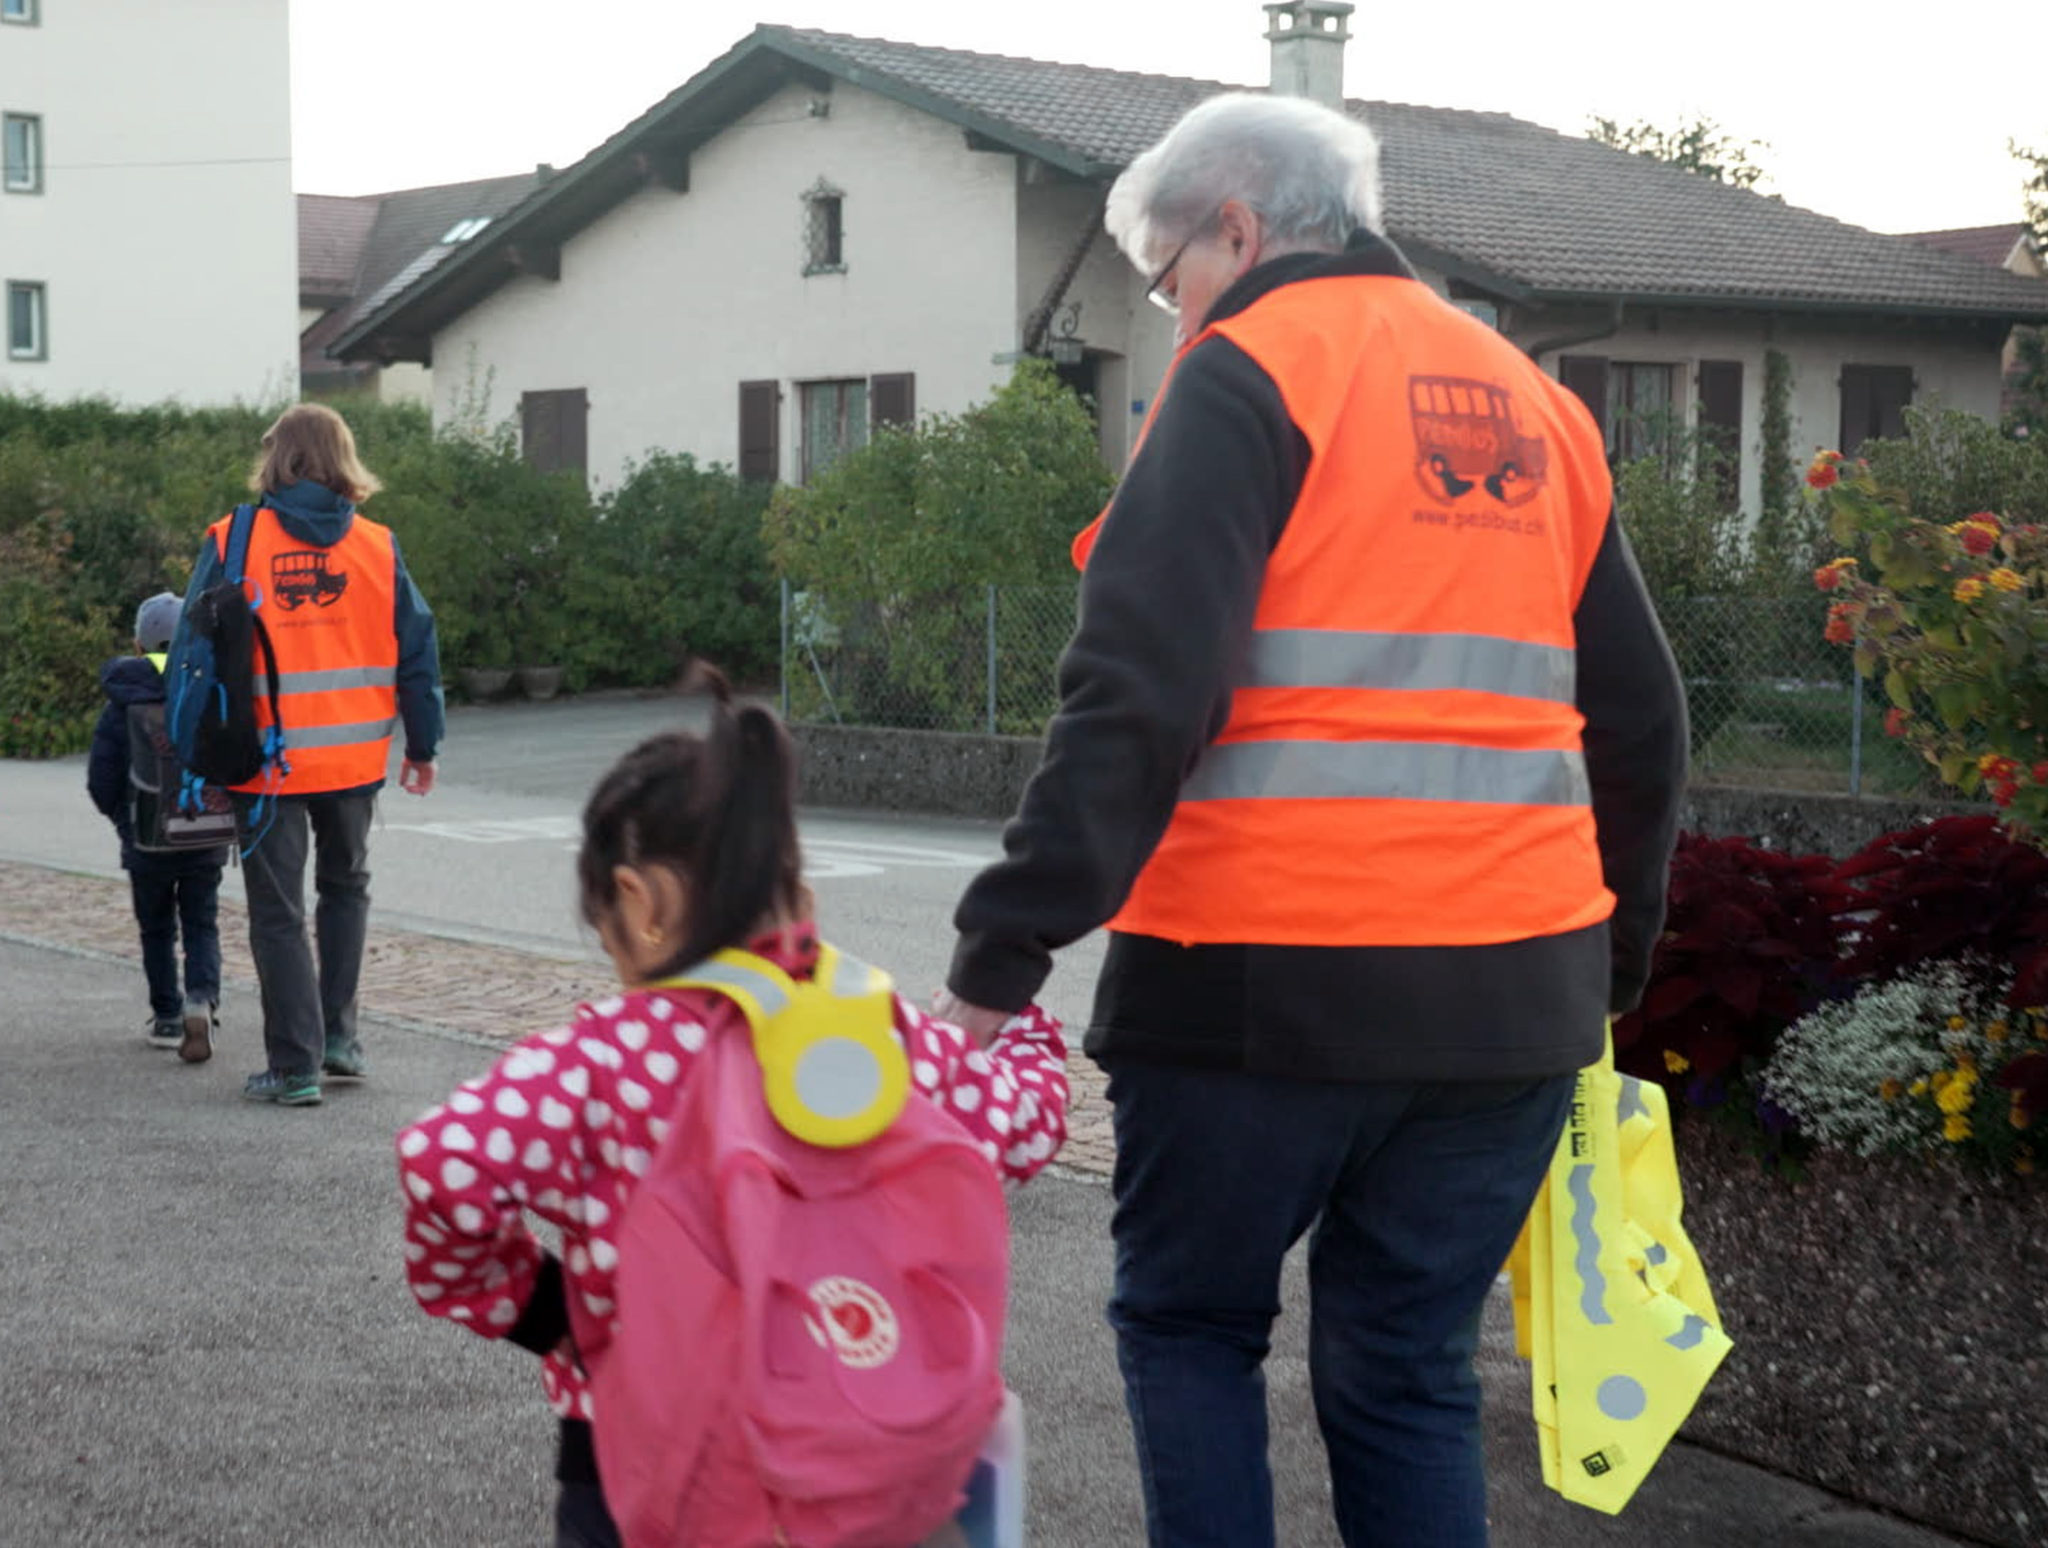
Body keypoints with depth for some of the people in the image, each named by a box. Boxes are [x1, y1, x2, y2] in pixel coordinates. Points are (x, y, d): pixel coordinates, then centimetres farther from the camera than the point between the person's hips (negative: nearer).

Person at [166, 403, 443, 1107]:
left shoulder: (231, 544, -7)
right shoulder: (378, 547, -1)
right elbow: (417, 649, 3)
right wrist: (424, 745, 13)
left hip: (266, 760, -2)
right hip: (354, 758, 2)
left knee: (278, 912, 6)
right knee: (346, 886, 23)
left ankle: (296, 1067, 6)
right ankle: (338, 1036, 20)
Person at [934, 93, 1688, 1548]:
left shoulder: (1251, 370, -4)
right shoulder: (1536, 405, 16)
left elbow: (1139, 695, -16)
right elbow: (1641, 724, 18)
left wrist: (1003, 954, -16)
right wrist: (1612, 966, 25)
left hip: (1269, 980, -6)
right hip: (1508, 991, 6)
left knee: (1190, 1329, 13)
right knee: (1410, 1372, 13)